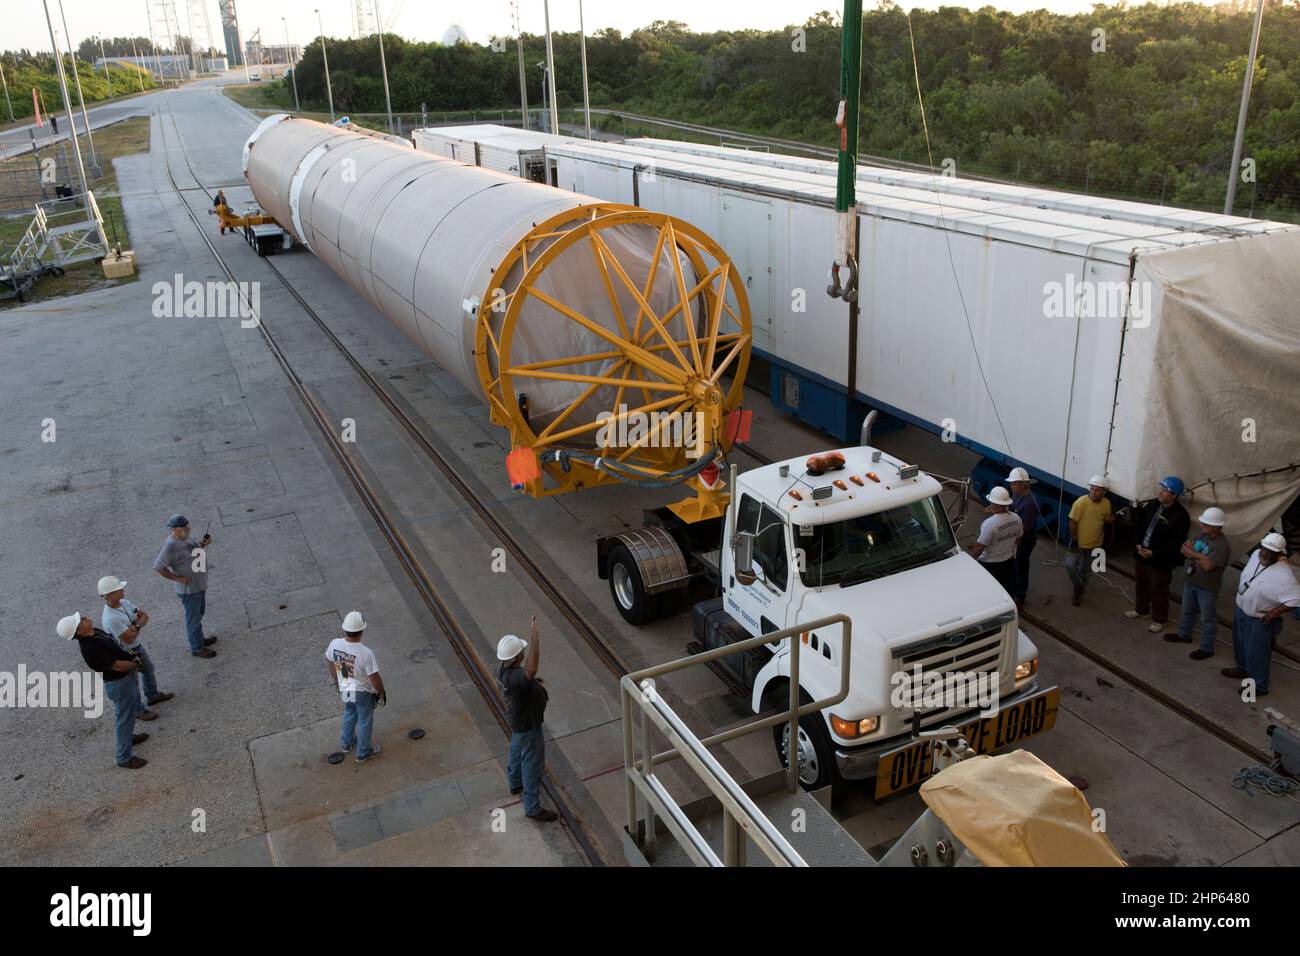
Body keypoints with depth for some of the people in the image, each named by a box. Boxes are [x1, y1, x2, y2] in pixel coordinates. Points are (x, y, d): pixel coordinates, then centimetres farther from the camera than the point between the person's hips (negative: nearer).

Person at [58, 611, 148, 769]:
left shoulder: (94, 632, -5)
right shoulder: (91, 648, -34)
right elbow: (117, 666, -29)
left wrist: (132, 658, 1)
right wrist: (135, 665, -10)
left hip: (126, 675, 9)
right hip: (119, 683, -9)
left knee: (127, 714, 29)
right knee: (125, 717, 5)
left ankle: (129, 736, 52)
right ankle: (124, 757, 20)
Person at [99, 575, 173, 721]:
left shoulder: (123, 602, -10)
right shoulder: (111, 619, -37)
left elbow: (144, 616, -3)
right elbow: (129, 638, -31)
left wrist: (135, 625, -22)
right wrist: (138, 626, -15)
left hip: (137, 647, 8)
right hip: (126, 654, -8)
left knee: (149, 669, 28)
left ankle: (153, 696, 52)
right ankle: (138, 711, 34)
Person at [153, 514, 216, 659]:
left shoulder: (185, 537, -2)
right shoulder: (170, 546, -27)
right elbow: (158, 567, -24)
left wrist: (204, 543, -3)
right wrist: (178, 578, -22)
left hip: (200, 584, 9)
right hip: (188, 588, -8)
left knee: (199, 613, 24)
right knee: (194, 618, 7)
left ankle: (199, 638, 43)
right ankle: (197, 648, 22)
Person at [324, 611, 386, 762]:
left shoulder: (334, 644, -21)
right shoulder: (366, 653, -35)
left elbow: (331, 664, 0)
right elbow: (374, 678, -23)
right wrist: (382, 693, -5)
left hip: (344, 689, 5)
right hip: (363, 692, -5)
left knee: (349, 715, 32)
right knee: (365, 721, 19)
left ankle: (346, 742, 53)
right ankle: (363, 752, 38)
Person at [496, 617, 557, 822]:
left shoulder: (502, 670, -13)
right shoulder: (515, 677, -42)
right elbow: (531, 670, -65)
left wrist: (534, 683, -8)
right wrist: (535, 634, -69)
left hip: (517, 720, 9)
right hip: (528, 727, -9)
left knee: (517, 751, 32)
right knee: (532, 766, 9)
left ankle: (515, 783, 57)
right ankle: (532, 808, 25)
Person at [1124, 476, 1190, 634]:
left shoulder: (1180, 515, -22)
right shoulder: (1152, 504, -2)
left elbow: (1176, 543, -21)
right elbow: (1140, 524, 8)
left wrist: (1154, 553, -22)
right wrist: (1138, 544, -6)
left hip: (1160, 561, -6)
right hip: (1141, 554, 6)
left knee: (1158, 591, 10)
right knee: (1140, 585, 24)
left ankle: (1159, 620, 29)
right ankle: (1140, 609, 46)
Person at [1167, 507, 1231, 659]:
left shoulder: (1223, 546, -27)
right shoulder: (1201, 535, -3)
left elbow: (1207, 565, -32)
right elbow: (1184, 548, -5)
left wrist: (1192, 555, -17)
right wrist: (1199, 555, -22)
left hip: (1207, 587, -8)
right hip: (1190, 581, 8)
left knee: (1208, 618, 9)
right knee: (1188, 611, 27)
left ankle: (1206, 648, 22)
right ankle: (1183, 634, 47)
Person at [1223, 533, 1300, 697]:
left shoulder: (1283, 574, -32)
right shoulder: (1256, 555, -9)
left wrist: (1274, 613, -26)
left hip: (1260, 620, -8)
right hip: (1242, 610, 8)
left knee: (1256, 654, 9)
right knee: (1240, 642, 28)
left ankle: (1259, 686, 30)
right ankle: (1243, 668, 53)